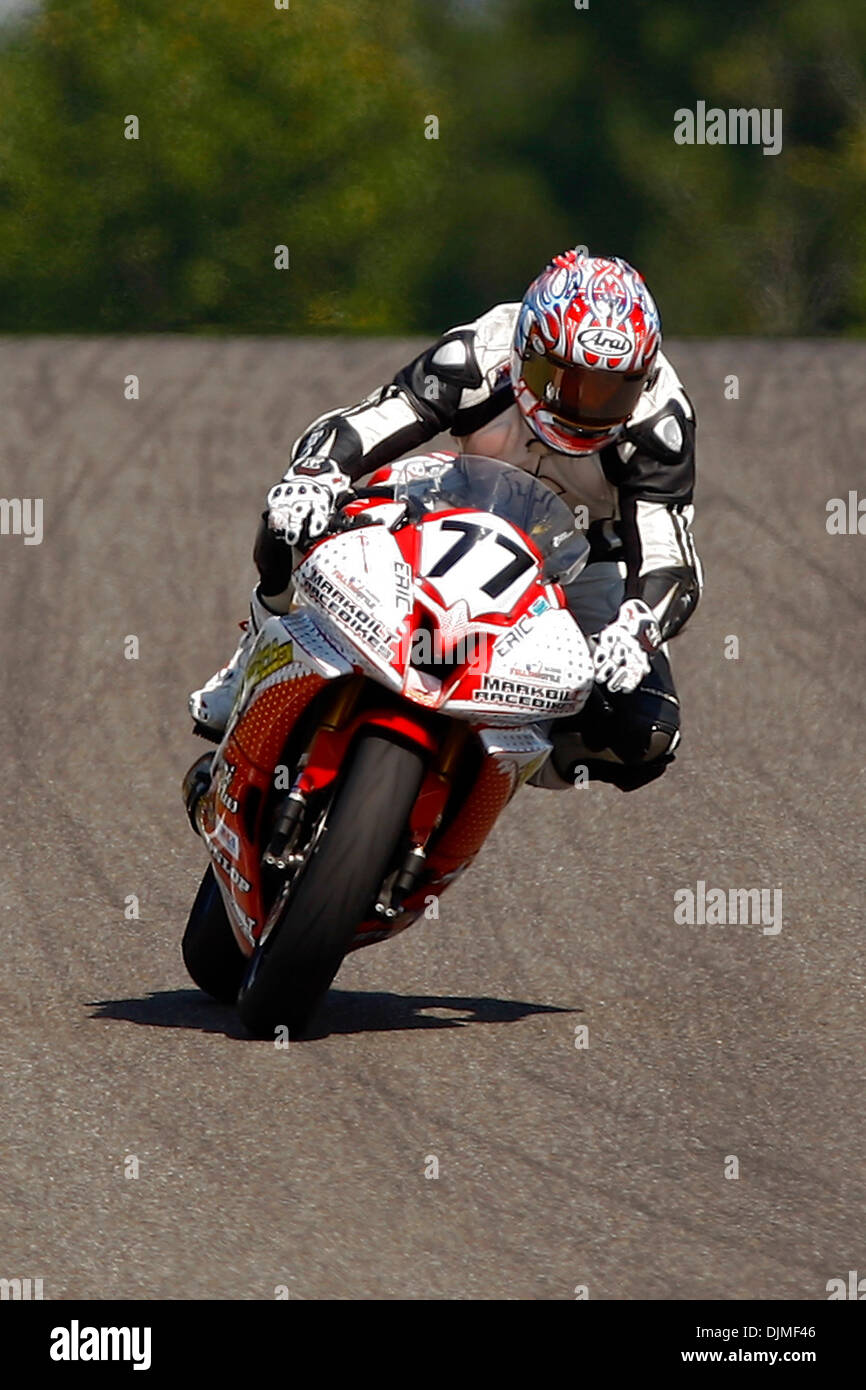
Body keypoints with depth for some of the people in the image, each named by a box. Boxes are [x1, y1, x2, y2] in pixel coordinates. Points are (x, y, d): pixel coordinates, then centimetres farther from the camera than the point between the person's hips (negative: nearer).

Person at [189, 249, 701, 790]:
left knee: (646, 735, -26)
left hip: (586, 561, 0)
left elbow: (672, 564, -33)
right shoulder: (479, 358, -29)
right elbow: (353, 429, -30)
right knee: (294, 518, -24)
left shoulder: (658, 419, -30)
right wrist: (314, 475, -54)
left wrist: (635, 633, -55)